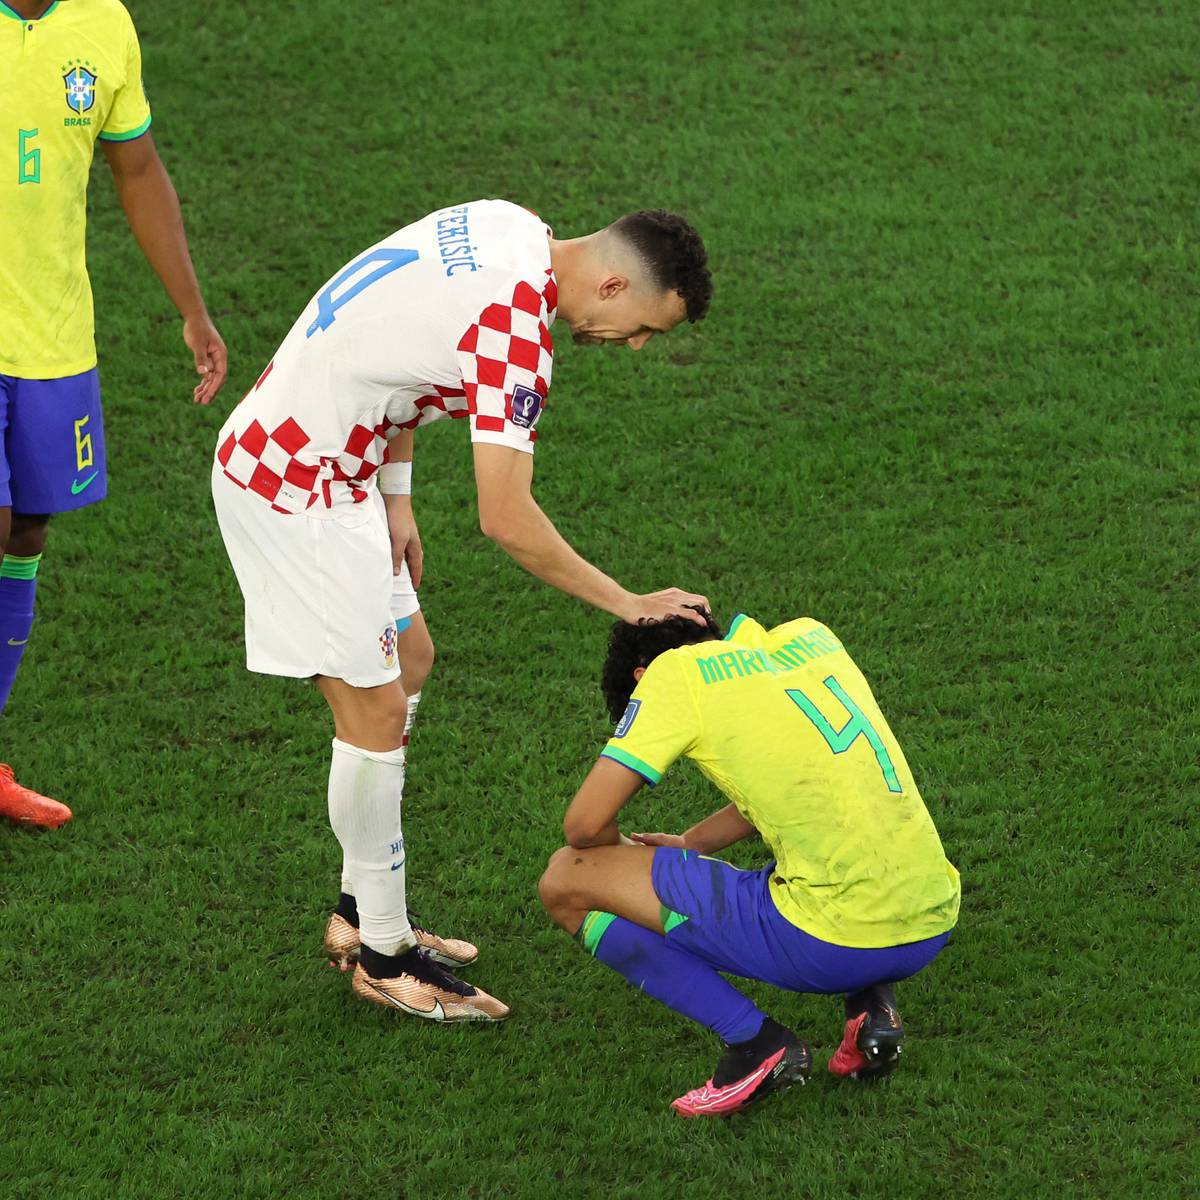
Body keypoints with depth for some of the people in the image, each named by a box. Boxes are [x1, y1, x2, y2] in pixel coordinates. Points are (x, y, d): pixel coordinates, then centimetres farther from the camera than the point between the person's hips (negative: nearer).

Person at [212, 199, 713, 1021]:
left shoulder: (512, 229, 2)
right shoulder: (515, 334, -27)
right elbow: (507, 521, -27)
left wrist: (396, 494, 12)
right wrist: (627, 604, -17)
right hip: (295, 490, -10)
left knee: (403, 662, 18)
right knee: (376, 708, -4)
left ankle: (363, 913, 26)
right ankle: (384, 955, 9)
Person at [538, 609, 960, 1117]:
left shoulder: (677, 671, 1)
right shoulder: (811, 637, 18)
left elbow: (585, 824, 0)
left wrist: (628, 855, 22)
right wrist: (691, 843, 34)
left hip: (828, 946, -7)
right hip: (933, 926, 7)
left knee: (566, 880, 3)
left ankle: (756, 1042, -2)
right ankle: (872, 1007, 15)